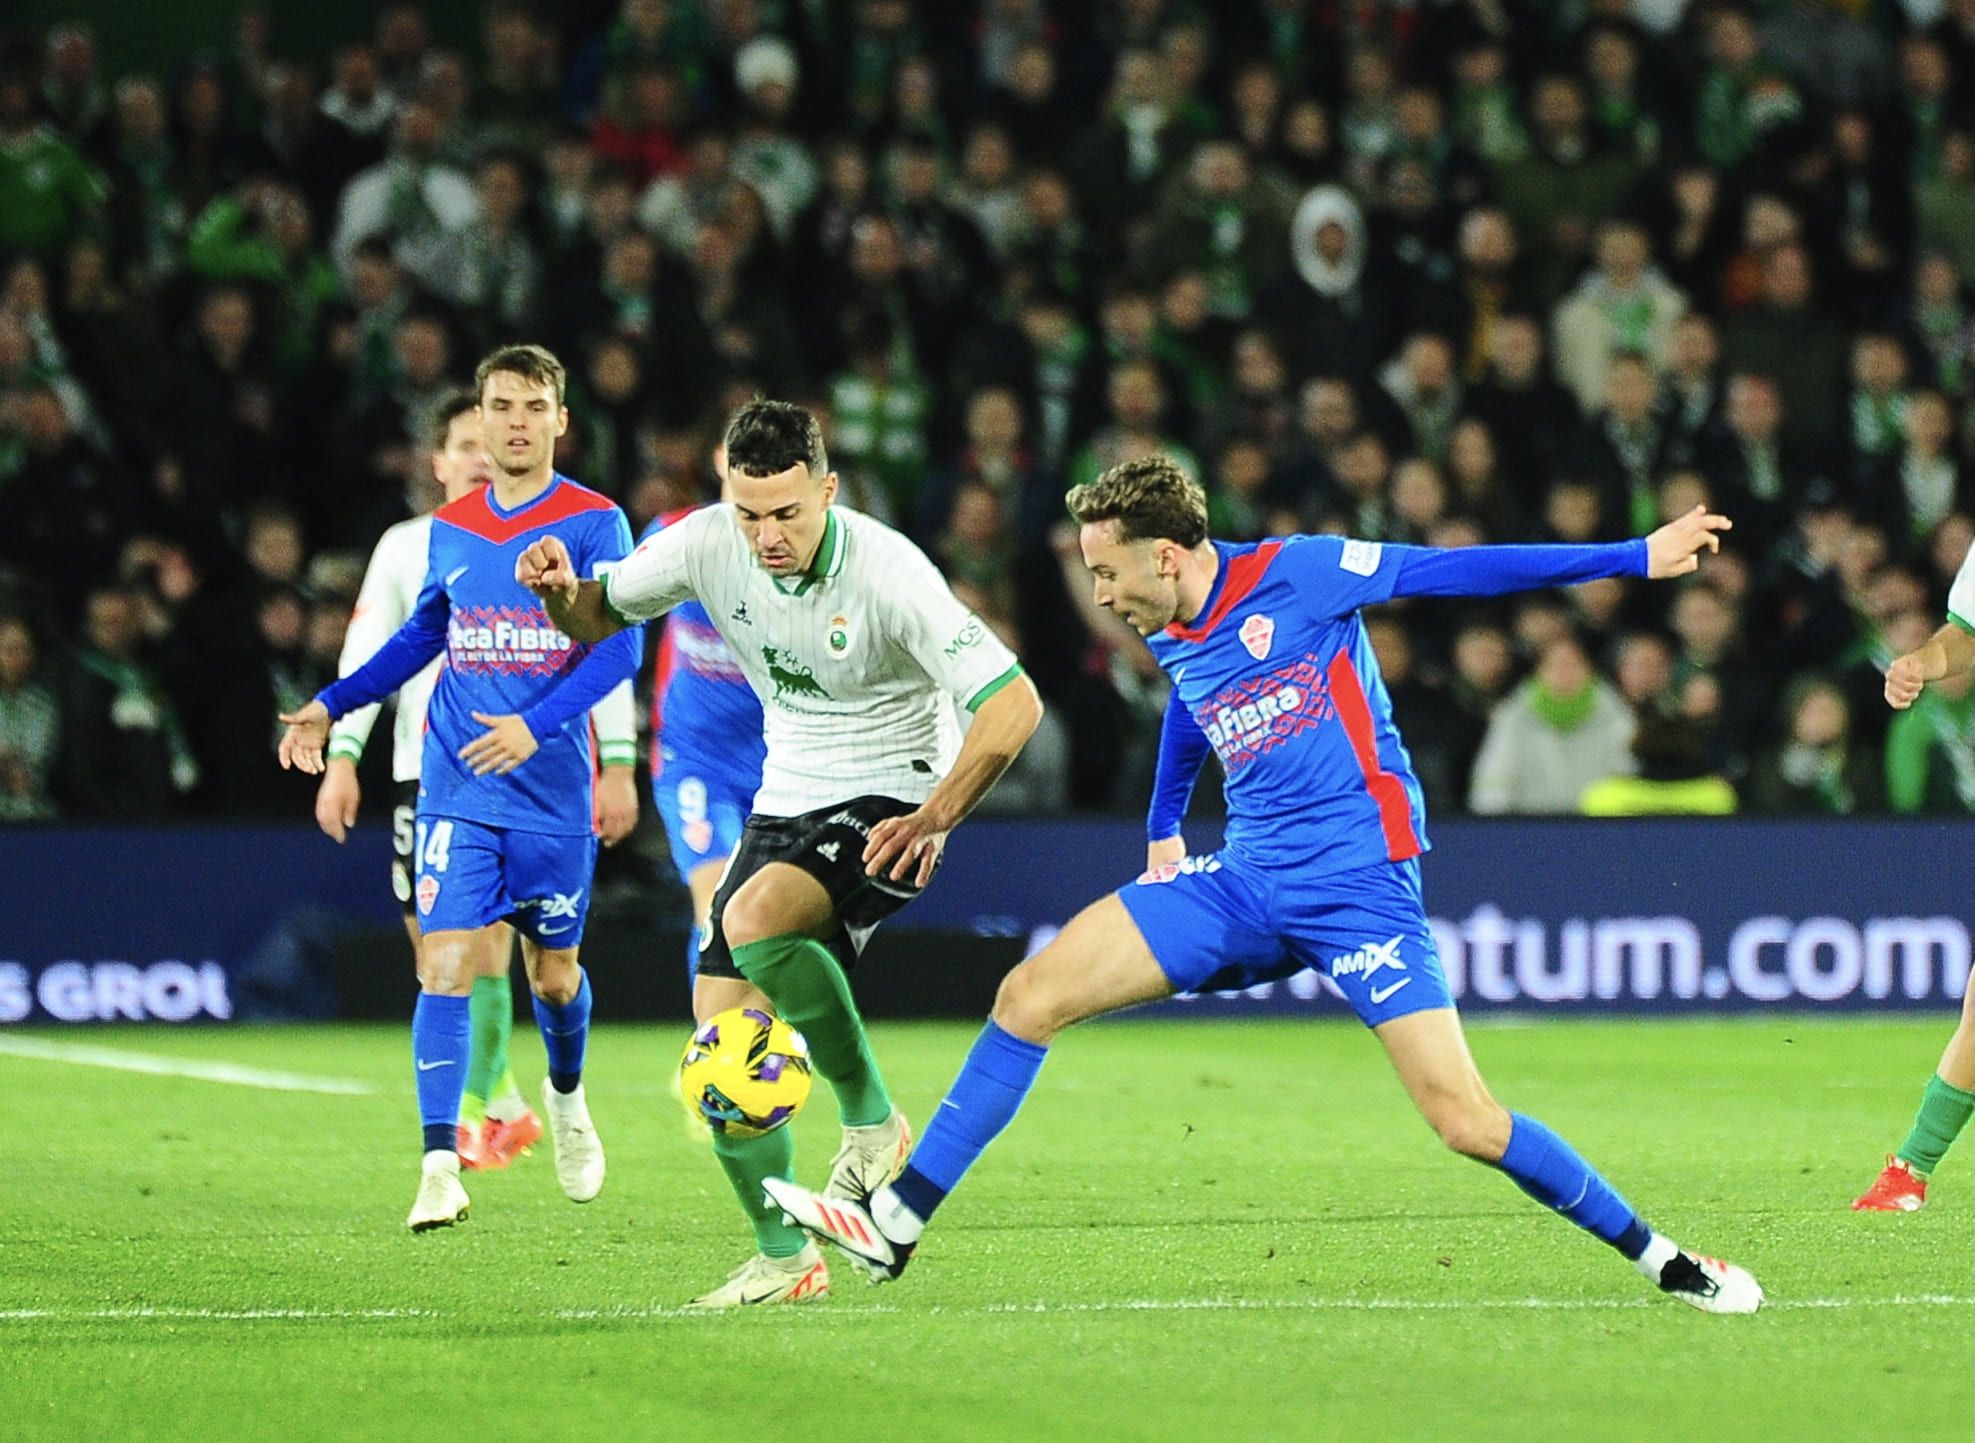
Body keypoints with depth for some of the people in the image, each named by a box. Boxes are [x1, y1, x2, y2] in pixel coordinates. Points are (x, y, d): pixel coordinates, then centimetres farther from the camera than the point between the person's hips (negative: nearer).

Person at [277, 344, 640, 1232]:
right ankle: (441, 1167, -14)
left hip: (553, 787, -2)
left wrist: (536, 724, -25)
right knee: (445, 965, -12)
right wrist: (332, 706, 14)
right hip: (455, 789, 2)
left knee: (553, 973, 11)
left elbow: (618, 649, -12)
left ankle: (567, 1096, 43)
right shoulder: (449, 529, 7)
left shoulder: (594, 524, -4)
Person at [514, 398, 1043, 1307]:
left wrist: (936, 815, -35)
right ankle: (783, 1258, 13)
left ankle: (873, 1121, -13)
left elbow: (1013, 702, -24)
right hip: (788, 799, 6)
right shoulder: (708, 544, -10)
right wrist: (557, 593, -18)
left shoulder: (887, 573, -24)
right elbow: (599, 617, 6)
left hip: (890, 801, -6)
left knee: (756, 918, -33)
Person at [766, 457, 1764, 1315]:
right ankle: (894, 1226, -1)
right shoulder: (1168, 639, 9)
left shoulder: (1294, 574, -11)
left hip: (1358, 882, -7)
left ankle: (1655, 1255, 2)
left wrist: (1635, 557, -10)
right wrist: (1162, 830, 45)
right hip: (1243, 884, 7)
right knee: (1034, 991, -4)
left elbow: (1460, 570, -10)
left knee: (1464, 1119, -16)